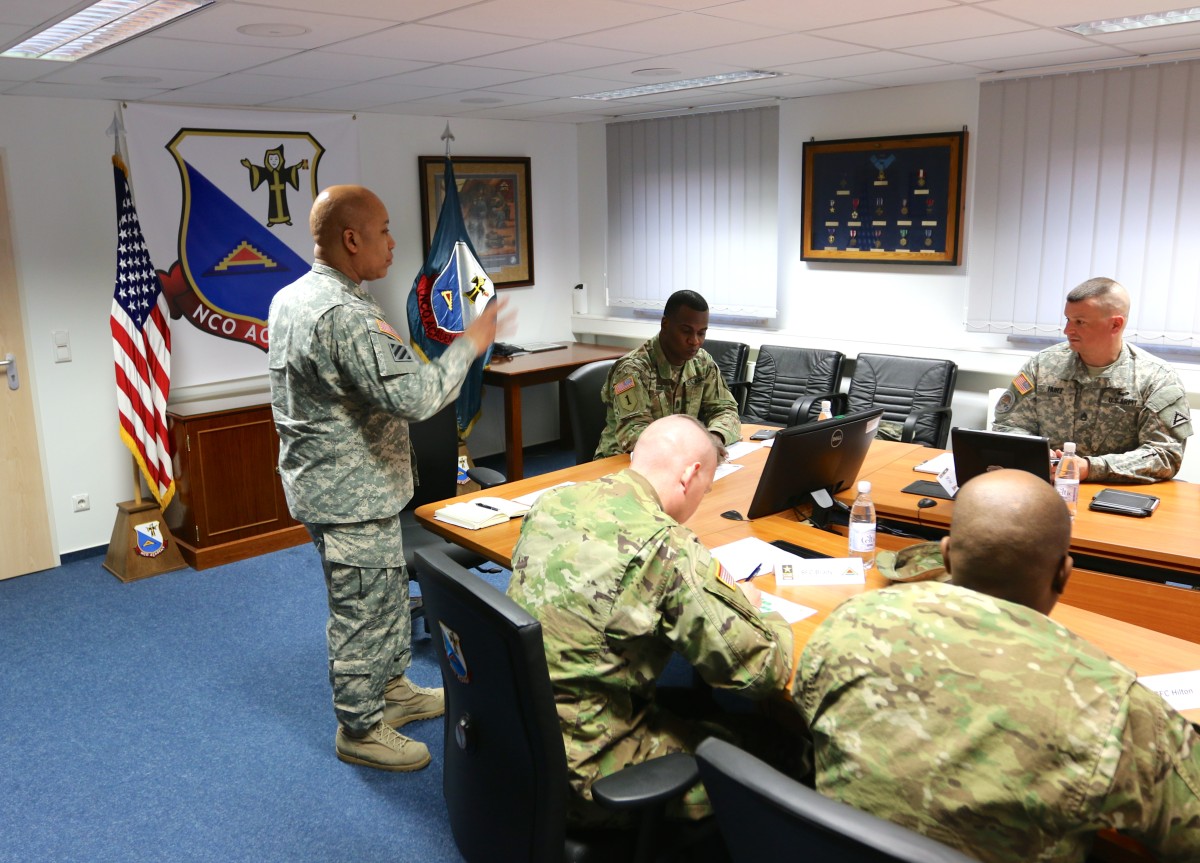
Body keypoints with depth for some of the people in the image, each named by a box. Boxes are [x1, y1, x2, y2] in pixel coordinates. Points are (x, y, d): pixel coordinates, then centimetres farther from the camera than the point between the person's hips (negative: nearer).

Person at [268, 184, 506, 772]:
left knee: (387, 592, 24)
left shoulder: (290, 298, 7)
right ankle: (360, 730, 22)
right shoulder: (344, 315, -27)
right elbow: (414, 396, -32)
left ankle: (390, 688, 41)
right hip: (351, 496, -10)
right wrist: (468, 345, -20)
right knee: (364, 611, 5)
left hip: (325, 479, 10)